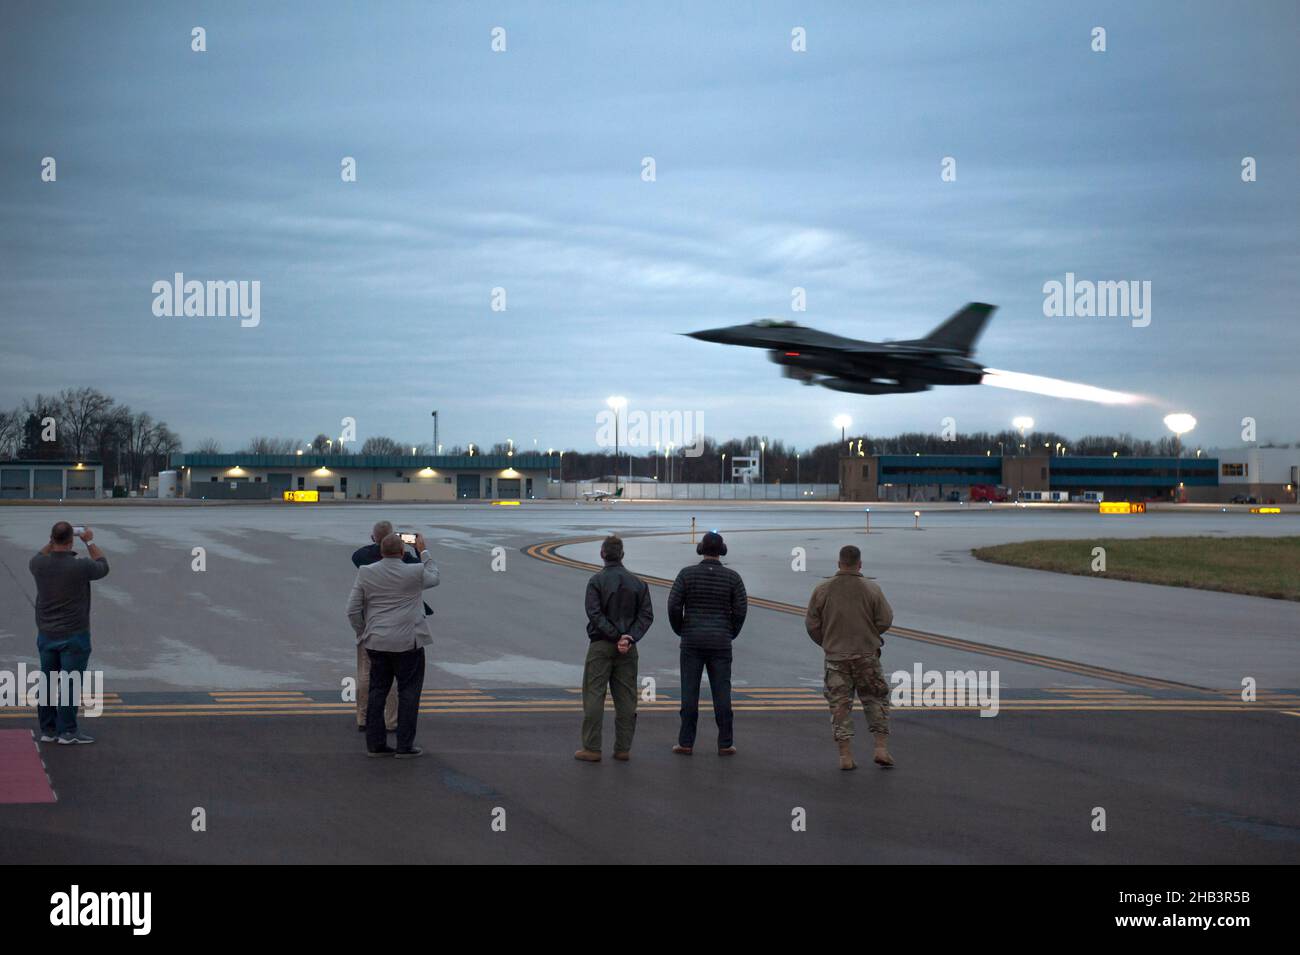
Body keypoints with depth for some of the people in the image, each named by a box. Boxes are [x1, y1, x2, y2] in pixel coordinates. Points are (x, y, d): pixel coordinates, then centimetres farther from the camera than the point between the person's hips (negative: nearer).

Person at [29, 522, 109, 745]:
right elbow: (103, 567, 3)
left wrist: (53, 542, 21)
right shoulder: (80, 567, -19)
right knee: (71, 684, 1)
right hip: (74, 635, -5)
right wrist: (90, 542, 12)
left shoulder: (40, 565, -7)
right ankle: (66, 731, 2)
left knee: (47, 683, 12)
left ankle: (47, 729, 18)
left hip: (46, 635, 5)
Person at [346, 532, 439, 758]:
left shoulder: (366, 573, -1)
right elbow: (433, 578, 16)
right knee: (408, 691, 3)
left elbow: (353, 610, 1)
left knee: (377, 691, 9)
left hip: (376, 643, 3)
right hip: (407, 643, -3)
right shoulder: (415, 572, -7)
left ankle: (375, 744, 10)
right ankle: (405, 745, 2)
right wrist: (424, 552, 23)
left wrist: (363, 636, 12)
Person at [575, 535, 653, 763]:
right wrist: (630, 637, -9)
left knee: (594, 696, 0)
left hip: (600, 646, -4)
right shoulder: (637, 582, 6)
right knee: (625, 699, 7)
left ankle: (592, 748, -3)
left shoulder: (596, 580, -5)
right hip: (628, 650, 4)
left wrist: (617, 636, -14)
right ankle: (623, 748, 8)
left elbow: (595, 614, -15)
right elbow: (646, 615, -1)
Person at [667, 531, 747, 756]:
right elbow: (741, 609, -4)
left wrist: (680, 631, 8)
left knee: (689, 692, 4)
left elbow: (674, 605, -7)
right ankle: (725, 744, 6)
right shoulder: (732, 577, -1)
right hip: (721, 642, 0)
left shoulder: (687, 574, -3)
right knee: (721, 693, 4)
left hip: (692, 641, 0)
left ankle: (686, 743, 5)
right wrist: (731, 633, 11)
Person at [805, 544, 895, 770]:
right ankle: (881, 749, 4)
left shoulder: (822, 590, -4)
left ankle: (845, 756, 1)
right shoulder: (872, 589, -6)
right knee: (876, 700, 12)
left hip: (835, 656, 1)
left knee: (840, 705, 5)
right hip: (866, 654, -1)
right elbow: (885, 621, -5)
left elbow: (812, 624, -1)